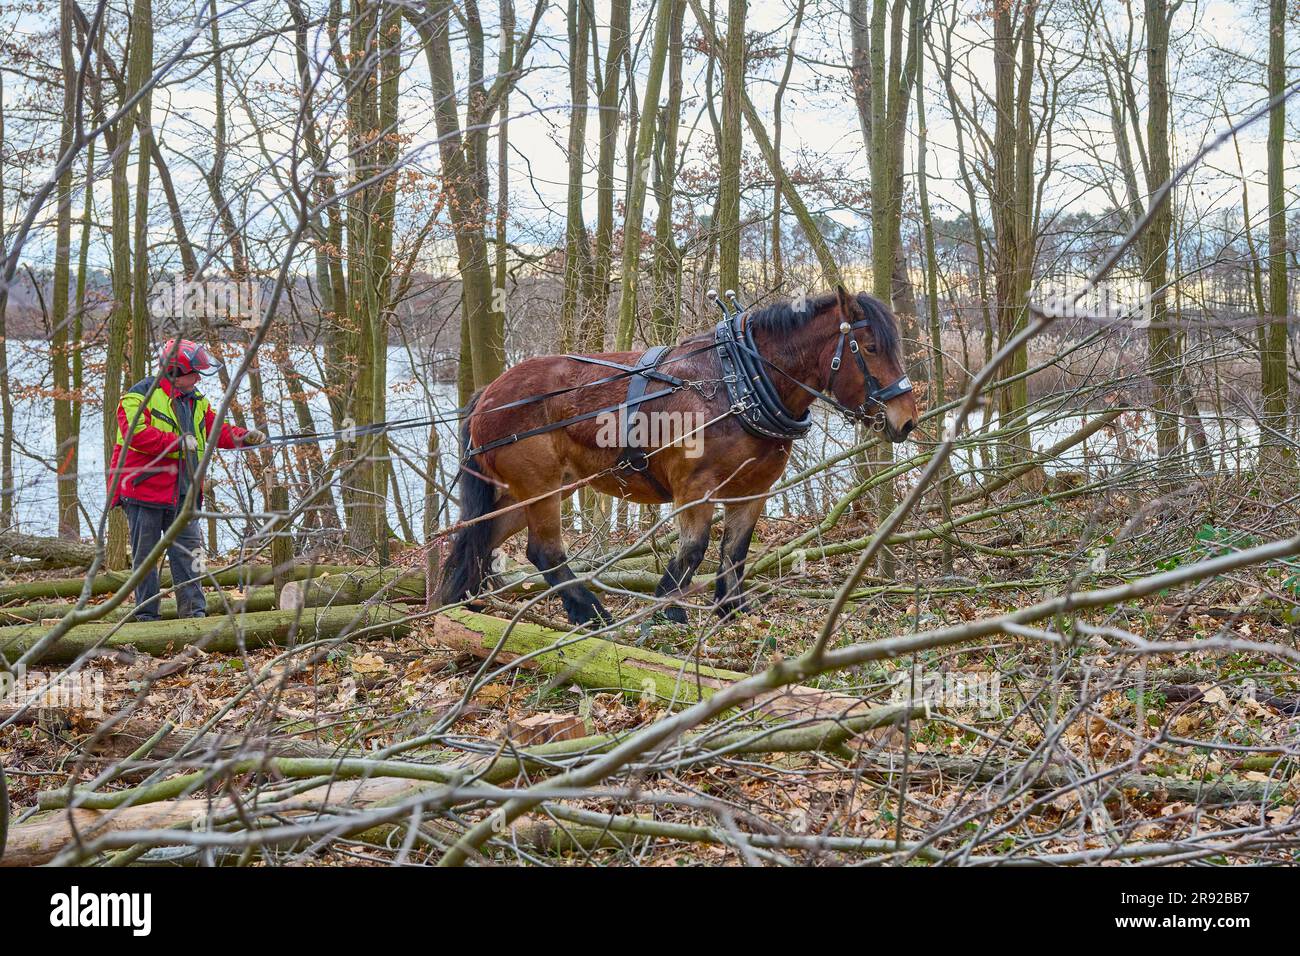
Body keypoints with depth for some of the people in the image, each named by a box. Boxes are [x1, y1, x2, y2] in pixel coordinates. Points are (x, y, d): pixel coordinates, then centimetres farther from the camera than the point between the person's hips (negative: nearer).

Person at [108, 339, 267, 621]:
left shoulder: (196, 402, 15)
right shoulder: (139, 396, -8)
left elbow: (218, 432, 13)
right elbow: (136, 434, -22)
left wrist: (246, 437, -5)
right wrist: (178, 441, -24)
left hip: (183, 493, 6)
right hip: (145, 489, -6)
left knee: (188, 550, 2)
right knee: (145, 554, 2)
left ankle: (193, 608, 4)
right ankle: (146, 613, 9)